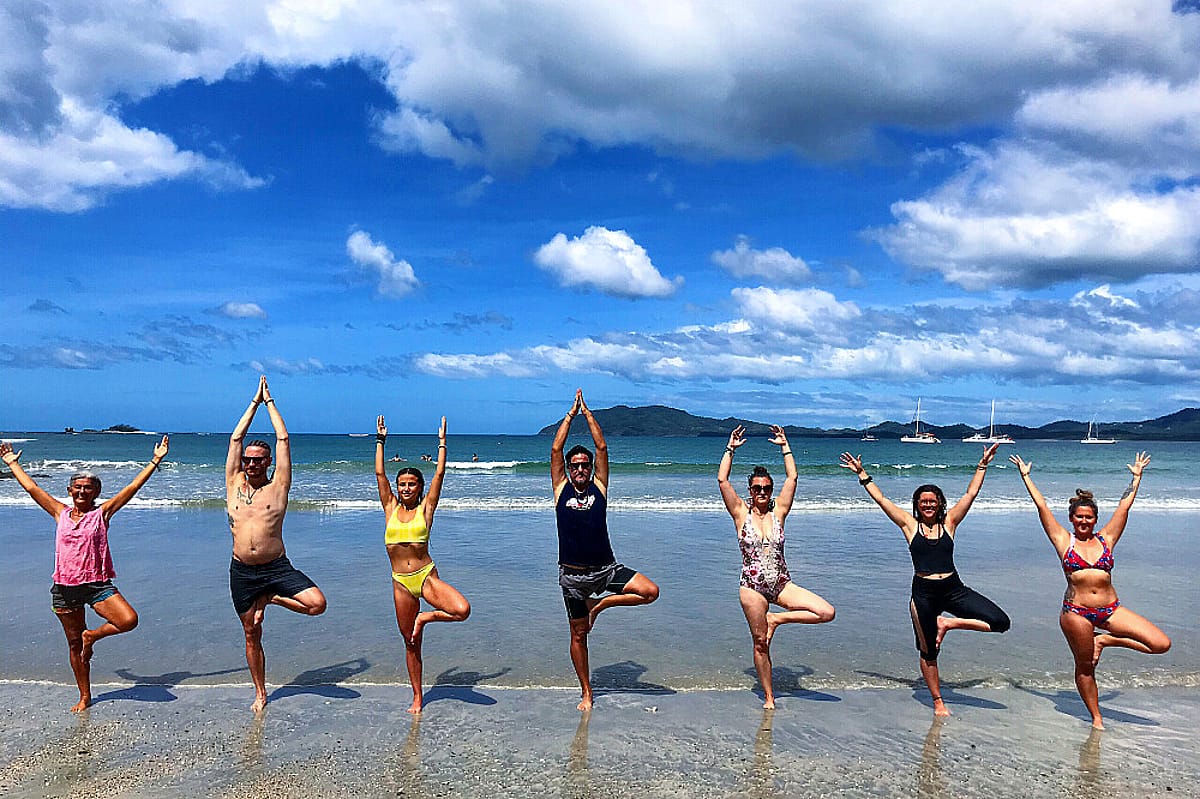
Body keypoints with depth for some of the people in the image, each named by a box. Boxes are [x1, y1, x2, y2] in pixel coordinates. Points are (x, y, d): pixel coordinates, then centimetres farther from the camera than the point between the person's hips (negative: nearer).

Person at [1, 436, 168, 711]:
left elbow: (133, 487, -5)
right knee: (74, 644, 10)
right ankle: (85, 696, 25)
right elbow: (31, 488, 15)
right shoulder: (61, 513, 8)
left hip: (97, 584, -2)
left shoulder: (101, 513, 0)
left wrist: (155, 461, -8)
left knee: (129, 620, -23)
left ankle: (92, 635, 8)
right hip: (65, 587, 2)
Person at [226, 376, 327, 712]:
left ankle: (270, 598, 6)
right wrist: (255, 402, 9)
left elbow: (283, 439, 0)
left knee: (317, 603, -20)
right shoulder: (234, 484, 7)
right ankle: (260, 693, 28)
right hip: (241, 571, 2)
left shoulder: (278, 486, 0)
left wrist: (269, 401, 7)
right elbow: (236, 438, 6)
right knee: (252, 635, 10)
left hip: (277, 568, -2)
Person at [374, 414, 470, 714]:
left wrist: (442, 443, 0)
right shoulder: (391, 508, 7)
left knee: (463, 610, -26)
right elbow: (379, 473, 5)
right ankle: (417, 697, 24)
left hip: (427, 576, -2)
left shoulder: (425, 508, 2)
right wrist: (380, 441, 7)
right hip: (401, 582, 2)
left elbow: (439, 475, -2)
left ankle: (424, 617, 3)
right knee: (411, 643, 8)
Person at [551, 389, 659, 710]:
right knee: (579, 635, 7)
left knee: (650, 592, -17)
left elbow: (602, 448, -2)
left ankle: (599, 604, 3)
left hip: (606, 568, 1)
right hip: (573, 573, -1)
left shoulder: (598, 487, 3)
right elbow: (556, 450, -5)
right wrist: (571, 415, -1)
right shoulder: (561, 489, 2)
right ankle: (586, 693, 24)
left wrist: (587, 413, 1)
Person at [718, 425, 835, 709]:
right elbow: (722, 480, -9)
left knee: (827, 613, -13)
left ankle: (776, 619, 4)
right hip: (752, 587, -2)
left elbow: (792, 477, 2)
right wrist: (731, 449, -7)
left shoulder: (778, 512, 5)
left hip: (782, 584, 2)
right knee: (760, 642, 3)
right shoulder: (741, 513, 0)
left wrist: (785, 447, 4)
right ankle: (769, 697, 20)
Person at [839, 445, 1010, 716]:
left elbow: (971, 493, 7)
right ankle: (938, 702, 27)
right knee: (928, 652, 8)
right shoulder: (909, 525, 2)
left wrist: (982, 466, 6)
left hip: (954, 589, 2)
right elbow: (880, 499, 4)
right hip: (924, 592, -2)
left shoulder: (949, 522, 6)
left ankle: (949, 623, 5)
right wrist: (862, 475, 5)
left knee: (1001, 622, -11)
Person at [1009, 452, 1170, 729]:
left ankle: (1105, 639, 10)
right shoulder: (1063, 540, 2)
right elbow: (1041, 506, 3)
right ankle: (1096, 719, 27)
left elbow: (1124, 507, 12)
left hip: (1111, 610, 3)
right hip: (1076, 612, -3)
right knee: (1085, 667, 7)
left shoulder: (1106, 538, 8)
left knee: (1162, 644, -8)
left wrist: (1136, 477, 16)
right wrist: (1026, 476, 6)